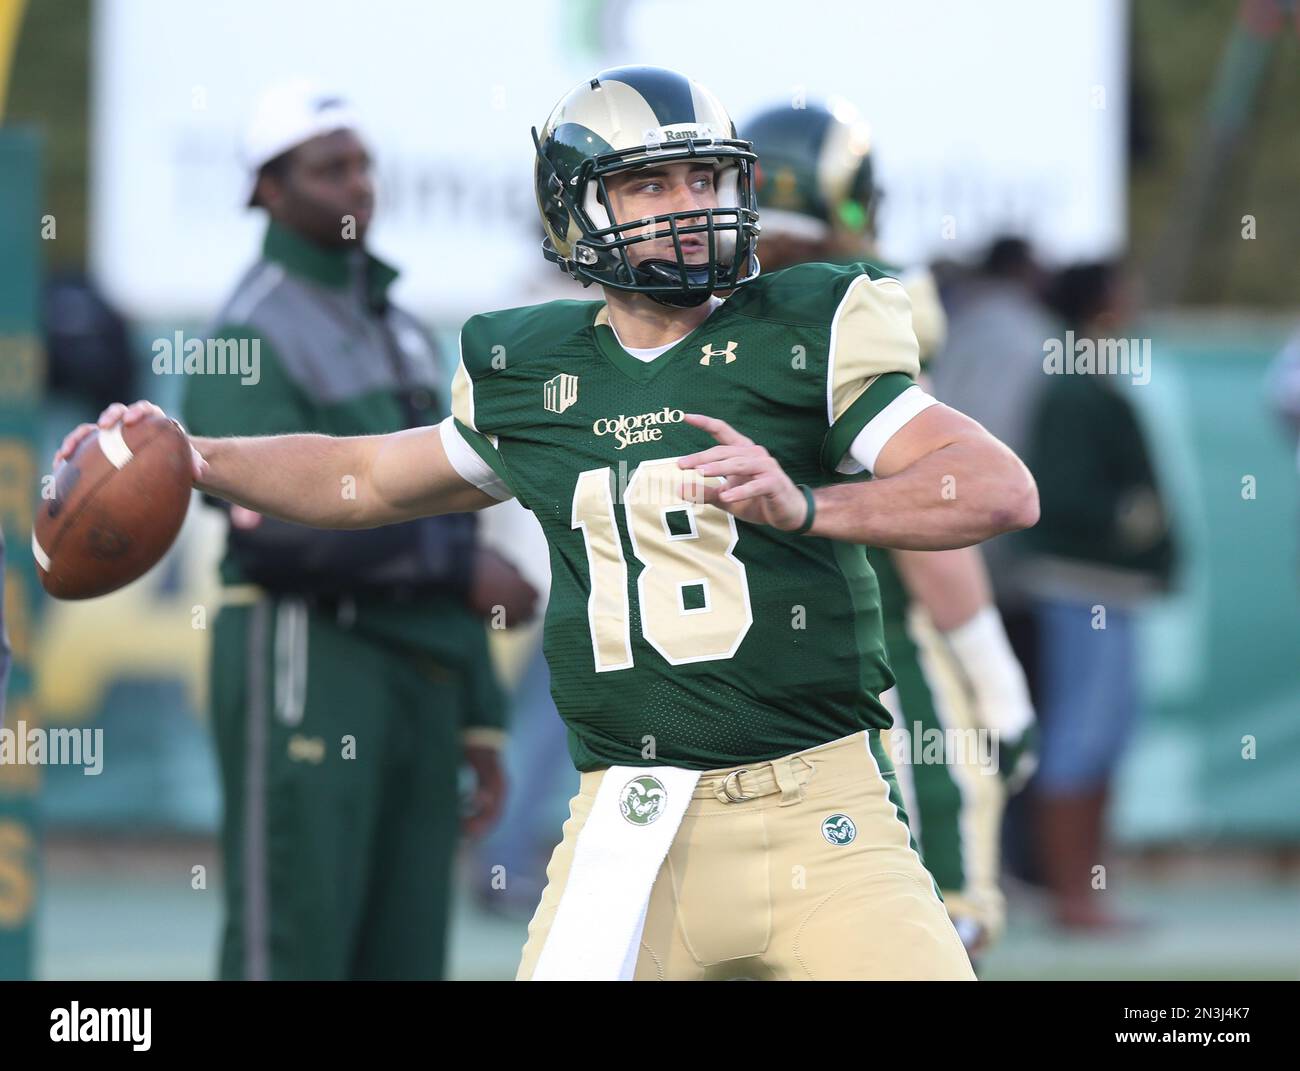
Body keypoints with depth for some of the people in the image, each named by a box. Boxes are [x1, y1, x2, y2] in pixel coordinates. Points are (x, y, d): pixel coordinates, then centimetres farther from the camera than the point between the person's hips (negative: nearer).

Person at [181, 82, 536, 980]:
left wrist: (480, 723, 17)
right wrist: (462, 567, -13)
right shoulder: (254, 333, -6)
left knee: (404, 952, 4)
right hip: (305, 660, -8)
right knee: (292, 946, -11)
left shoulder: (400, 333, 21)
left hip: (419, 677, 8)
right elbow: (281, 527, -18)